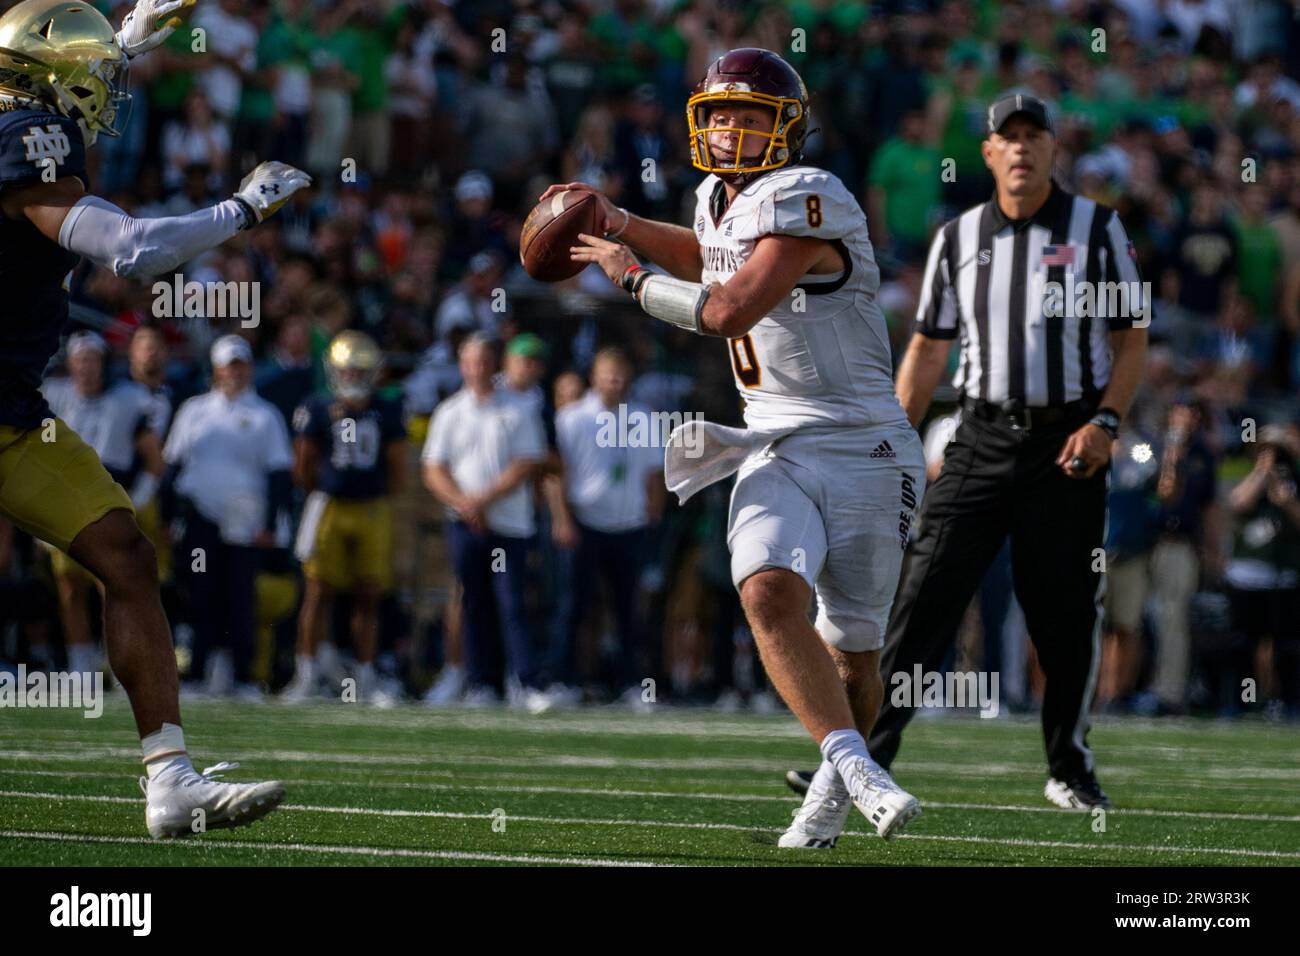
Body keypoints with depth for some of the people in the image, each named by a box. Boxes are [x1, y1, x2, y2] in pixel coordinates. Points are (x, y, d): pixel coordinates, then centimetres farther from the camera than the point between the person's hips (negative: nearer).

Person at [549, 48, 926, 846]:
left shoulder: (804, 200, -16)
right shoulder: (721, 199, 10)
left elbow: (728, 310, -22)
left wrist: (632, 276, -8)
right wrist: (621, 223, 26)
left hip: (861, 448, -5)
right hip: (777, 449, 6)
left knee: (853, 649, 5)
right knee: (770, 593, -25)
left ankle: (834, 783, 31)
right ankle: (855, 767, -29)